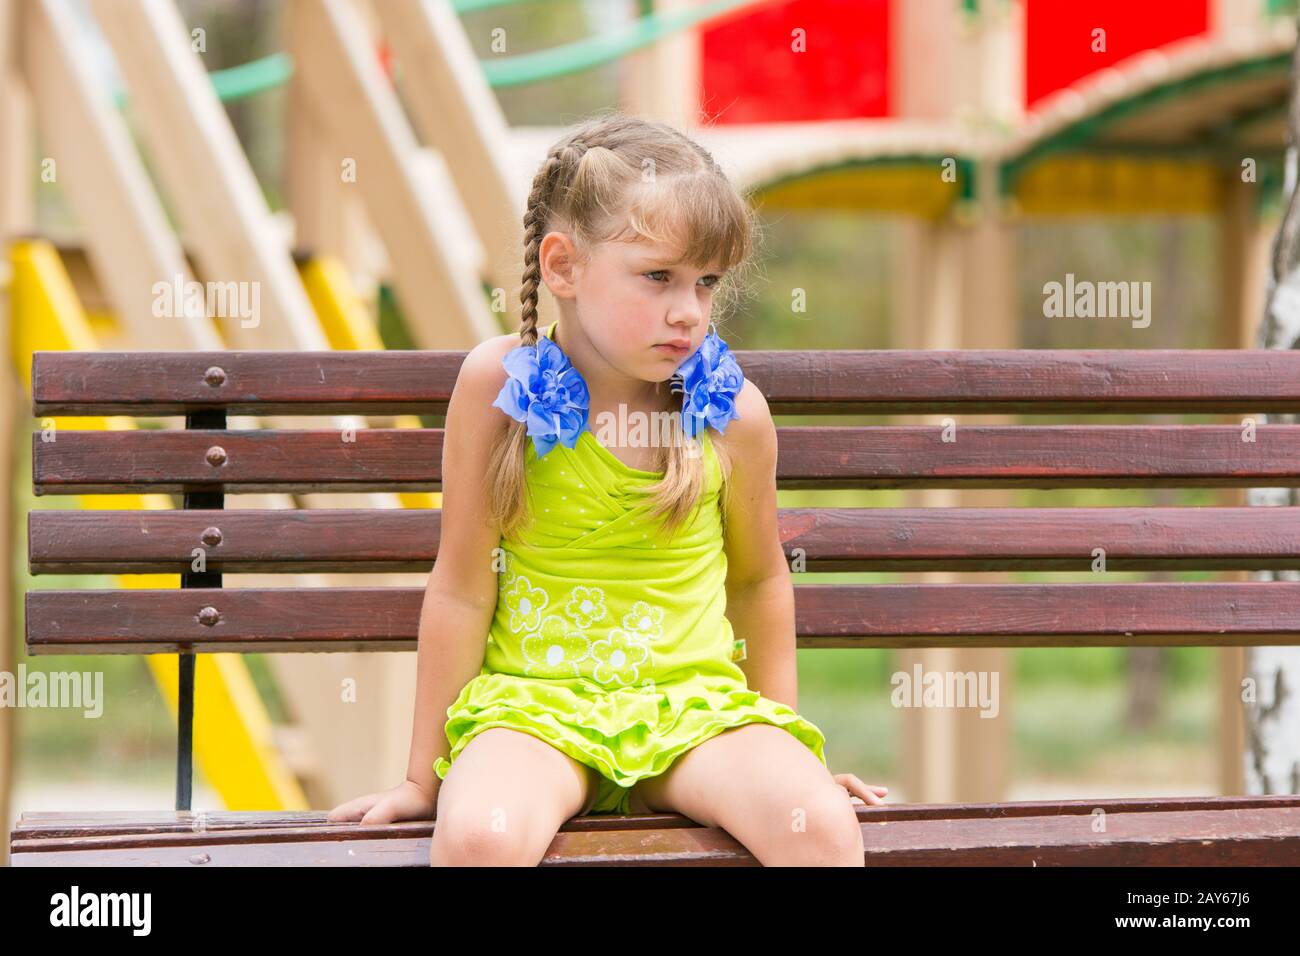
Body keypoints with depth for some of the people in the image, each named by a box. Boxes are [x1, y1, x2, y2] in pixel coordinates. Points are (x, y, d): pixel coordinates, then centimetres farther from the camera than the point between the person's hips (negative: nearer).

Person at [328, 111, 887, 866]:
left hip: (695, 704, 2)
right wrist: (425, 775, 2)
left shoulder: (732, 412, -1)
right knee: (478, 837, -36)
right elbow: (462, 589, -1)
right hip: (538, 700, -2)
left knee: (823, 828, -28)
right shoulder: (500, 384, -7)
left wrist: (784, 740, 20)